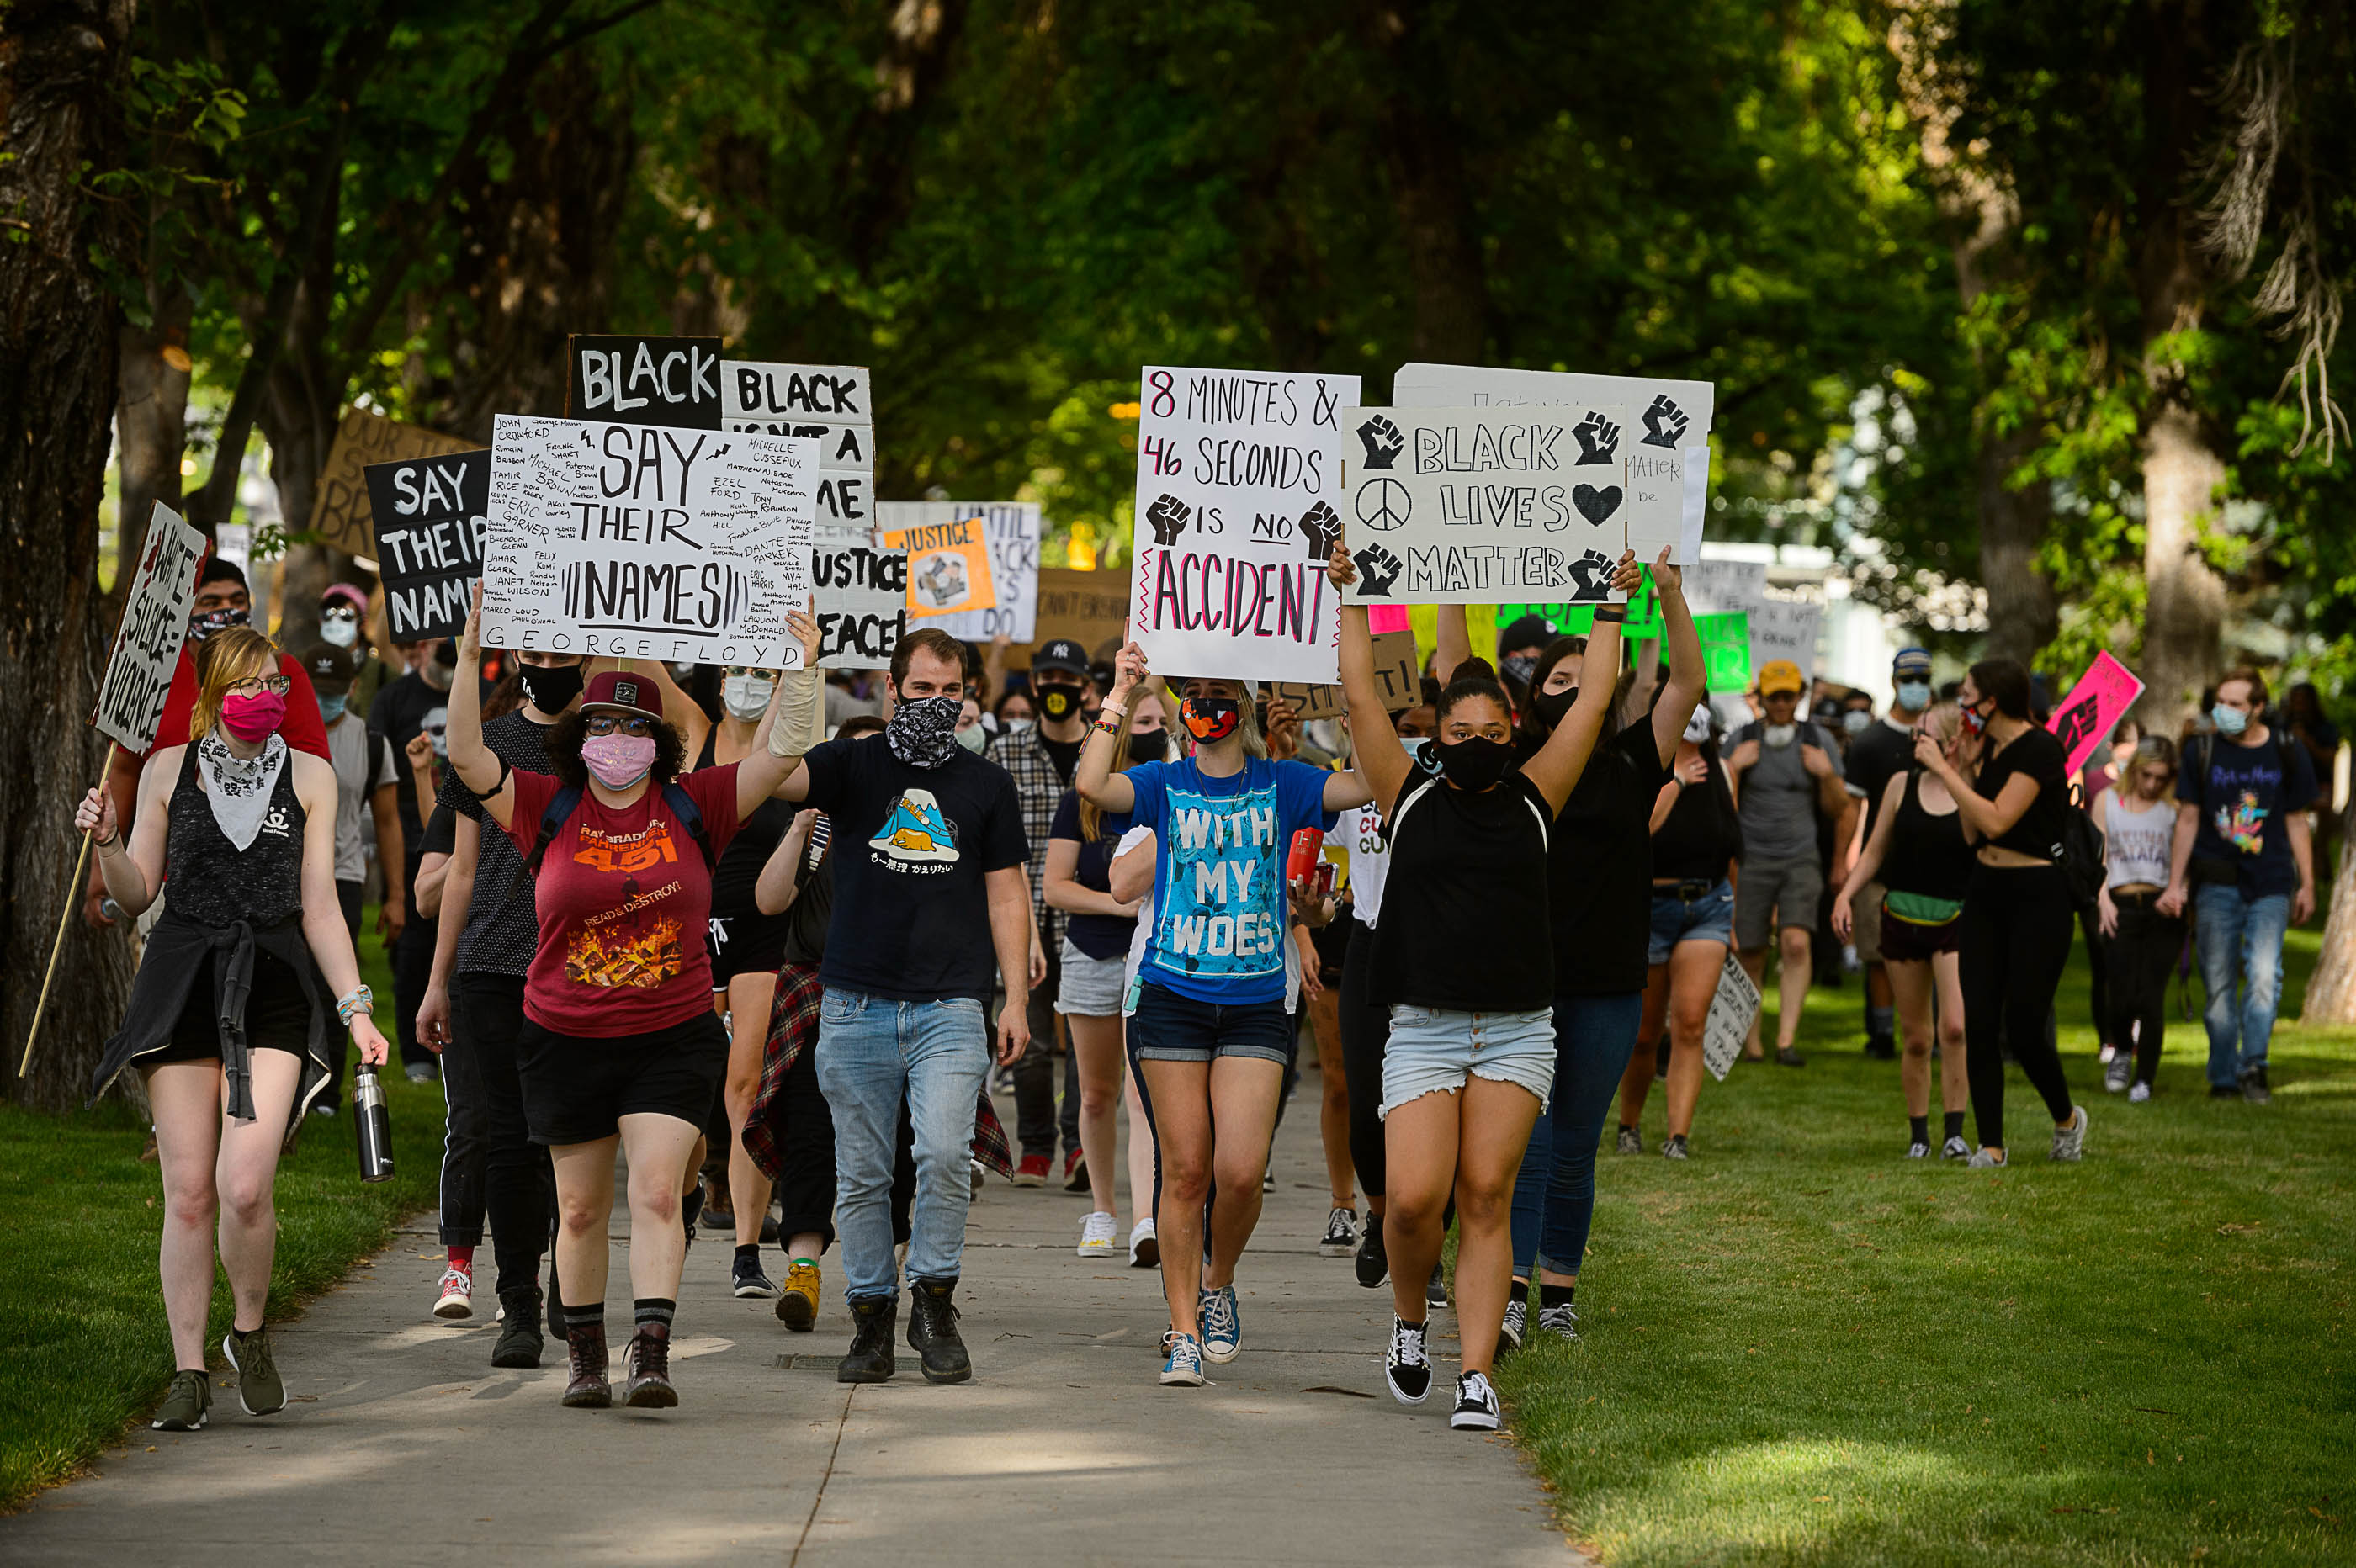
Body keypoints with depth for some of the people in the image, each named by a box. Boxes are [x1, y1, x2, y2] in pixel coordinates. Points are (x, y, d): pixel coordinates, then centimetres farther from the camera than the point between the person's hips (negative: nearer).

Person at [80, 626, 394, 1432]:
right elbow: (136, 895, 12)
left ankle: (249, 1332, 10)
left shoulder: (309, 777, 8)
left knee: (244, 1186, -16)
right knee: (188, 1191, -2)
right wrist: (107, 843, -8)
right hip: (182, 983, 1)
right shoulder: (169, 770, 9)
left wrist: (355, 1008, 1)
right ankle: (189, 1372, 7)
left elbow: (319, 908, 8)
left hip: (274, 992, -1)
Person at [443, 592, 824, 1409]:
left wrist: (801, 671, -14)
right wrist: (470, 659, -19)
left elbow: (782, 752, -2)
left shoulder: (693, 807, 1)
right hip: (566, 1037, 1)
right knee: (581, 1207, 10)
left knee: (657, 1192, -13)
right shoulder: (550, 809, 0)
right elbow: (467, 756, -9)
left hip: (672, 1038, -1)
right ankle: (583, 1352, 25)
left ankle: (651, 1356, -18)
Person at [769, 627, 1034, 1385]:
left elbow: (1006, 896, 12)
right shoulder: (853, 765, 5)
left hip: (950, 1008, 0)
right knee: (861, 1173, 4)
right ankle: (871, 1317, 14)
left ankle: (934, 1304, 0)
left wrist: (1017, 1000, 5)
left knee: (945, 1154, -17)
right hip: (856, 1005, 0)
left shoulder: (987, 785, 10)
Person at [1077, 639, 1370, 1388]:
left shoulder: (1281, 784, 4)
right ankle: (1184, 1332, 9)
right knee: (1183, 1170, -1)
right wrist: (1118, 700, -15)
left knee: (1241, 1171, -10)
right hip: (1171, 999, 0)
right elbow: (1092, 786, -15)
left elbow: (1372, 784, -9)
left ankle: (1218, 1285, 19)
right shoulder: (1165, 784, 3)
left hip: (1256, 1007, 0)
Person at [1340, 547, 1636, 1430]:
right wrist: (1351, 597, 10)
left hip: (1518, 1033, 1)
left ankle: (1476, 1377, -4)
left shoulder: (1532, 799, 9)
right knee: (1413, 1198, -13)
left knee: (1485, 1197, -4)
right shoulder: (1410, 796, 7)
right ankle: (1409, 1320, 16)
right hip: (1423, 1031, -1)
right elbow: (1360, 695, 7)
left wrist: (1613, 608, 15)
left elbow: (1591, 702, 11)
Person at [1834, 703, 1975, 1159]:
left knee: (1954, 1027, -18)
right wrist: (1846, 895, 1)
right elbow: (1875, 851, 13)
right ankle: (1918, 1134, 18)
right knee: (1916, 1039, 7)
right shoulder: (1903, 784, 7)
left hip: (1955, 920, -3)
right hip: (1902, 917, 3)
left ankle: (1955, 1132, -12)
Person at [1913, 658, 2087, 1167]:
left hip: (2039, 895, -8)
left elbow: (1997, 820, -23)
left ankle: (2067, 1119, 20)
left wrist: (1943, 769, -16)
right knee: (1979, 1025, 0)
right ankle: (1990, 1144, 4)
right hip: (1985, 892, 8)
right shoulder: (1988, 748, 10)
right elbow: (1972, 835, 11)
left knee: (2023, 1029, -6)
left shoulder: (2039, 748, -15)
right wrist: (1964, 769, 4)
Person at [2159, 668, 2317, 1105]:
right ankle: (2223, 1077, 9)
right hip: (2217, 884, 1)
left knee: (2264, 975, -16)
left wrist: (2306, 885, 6)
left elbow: (2296, 822, 9)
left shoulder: (2286, 754, 4)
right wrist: (2175, 884, 2)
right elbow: (2188, 819, 6)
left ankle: (2253, 1067, -8)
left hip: (2270, 885, -1)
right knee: (2218, 983, 1)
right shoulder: (2201, 753, 4)